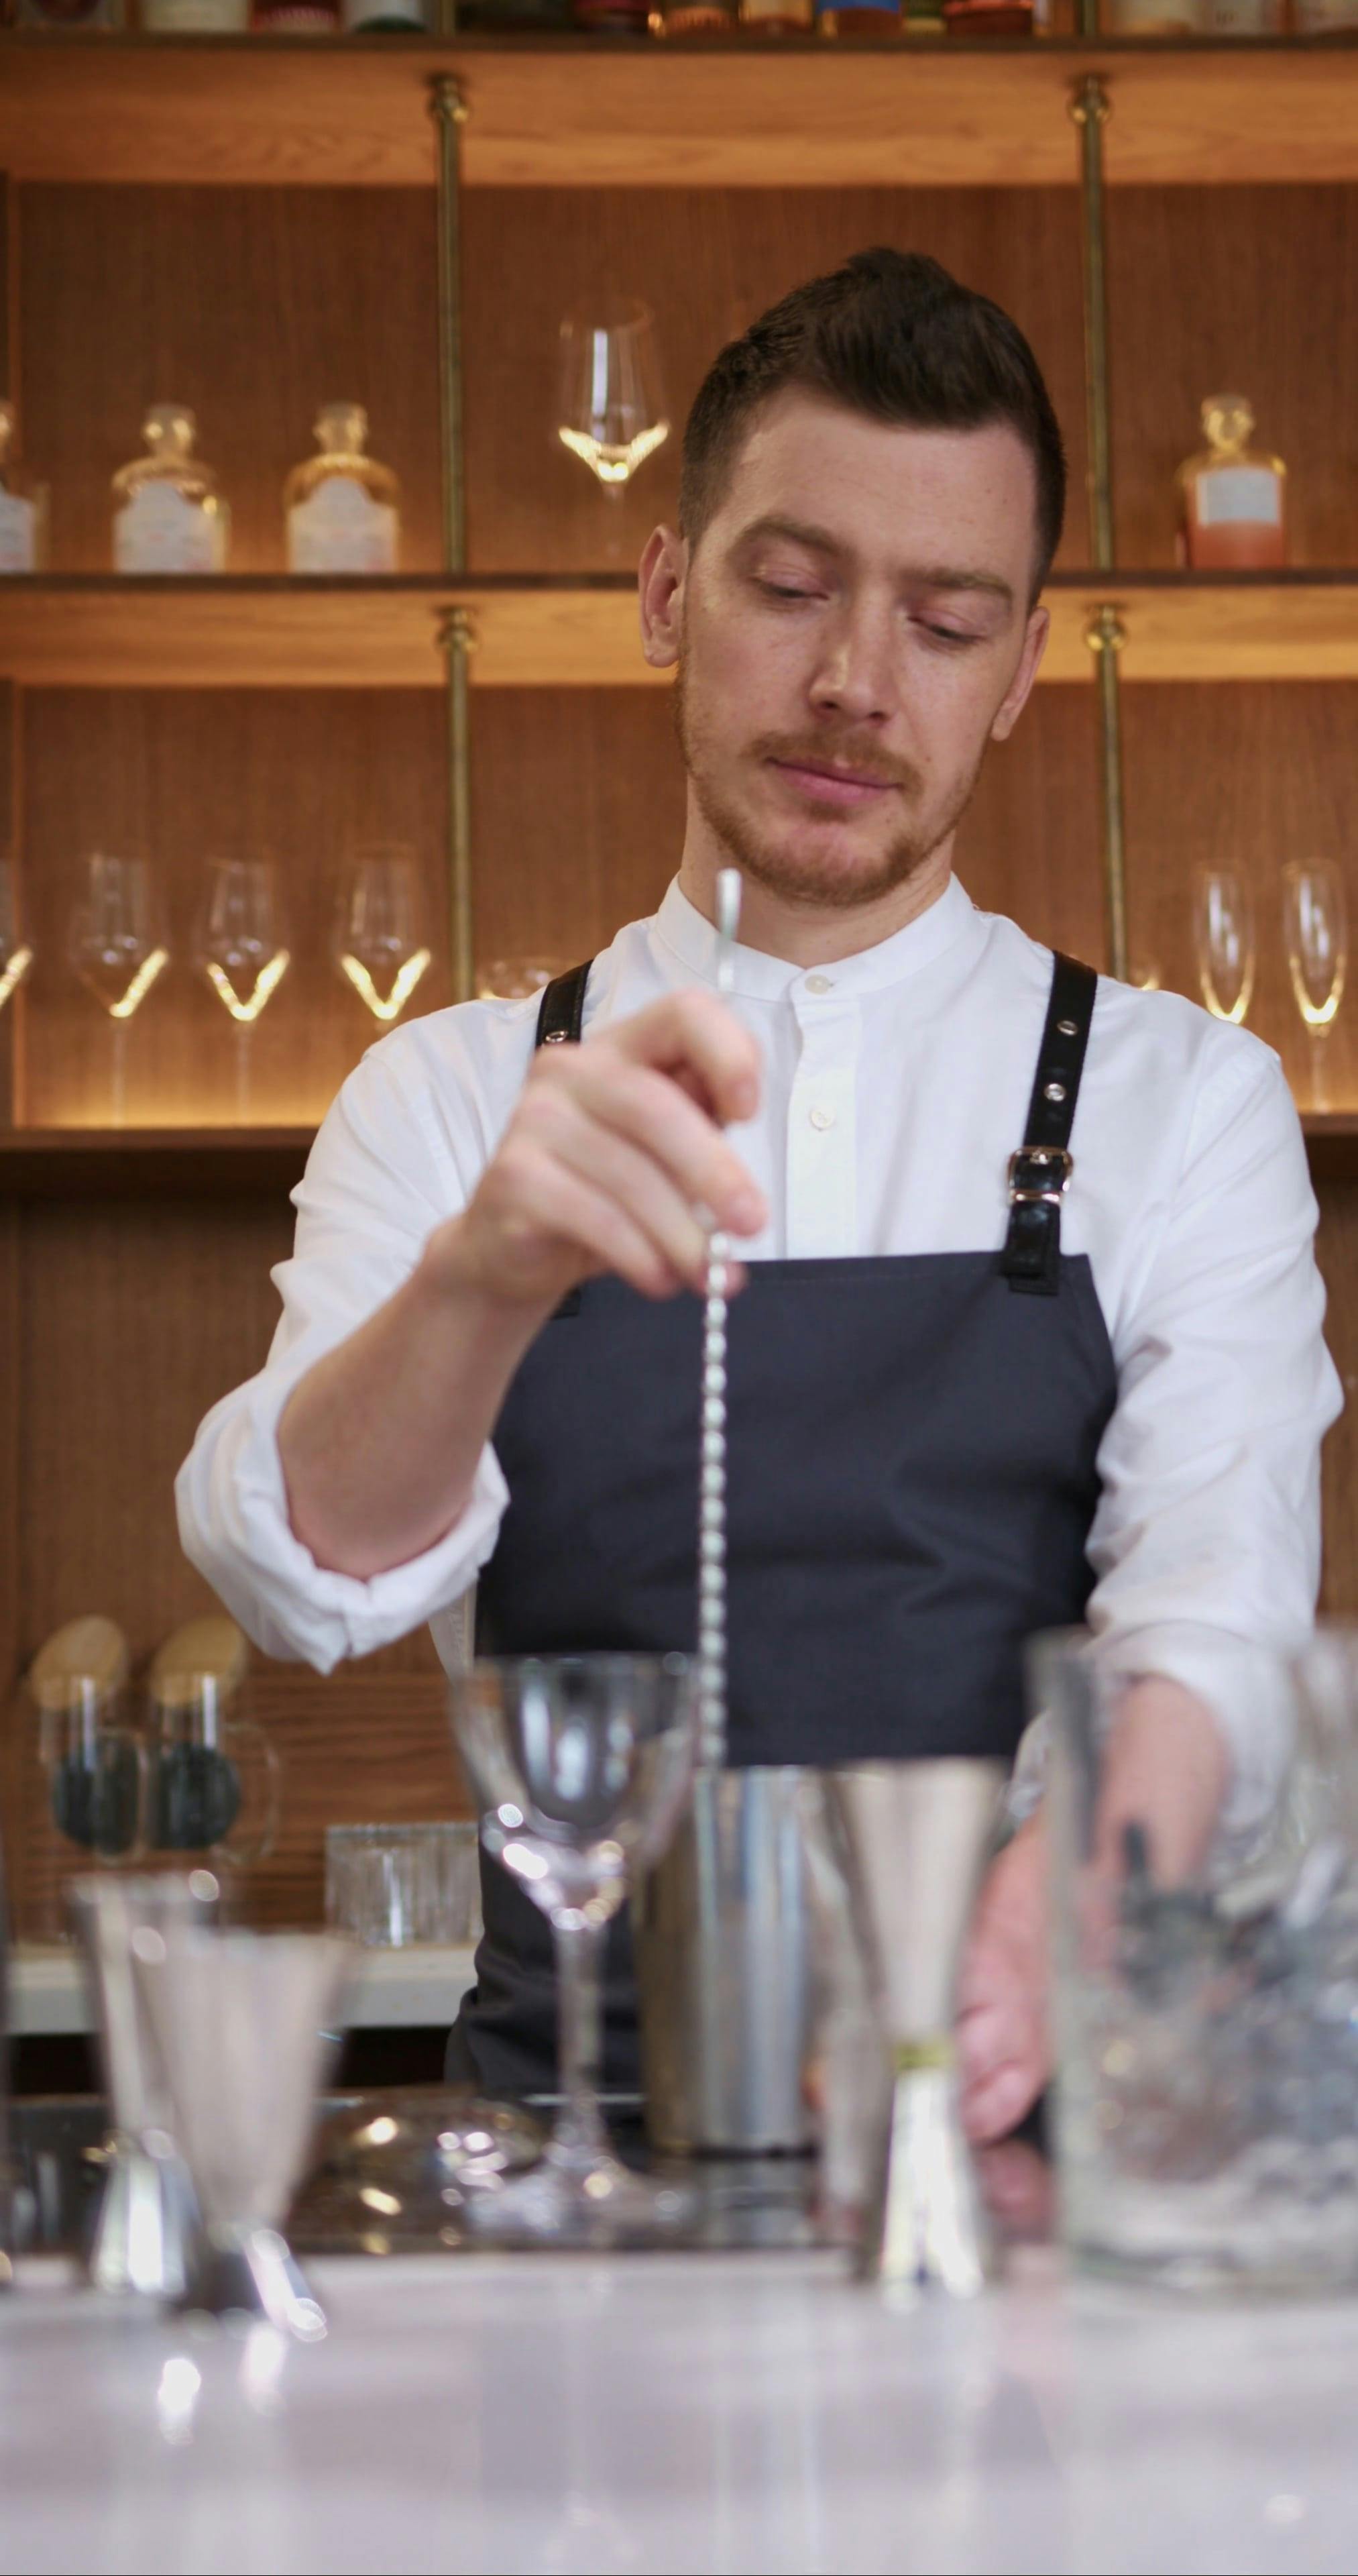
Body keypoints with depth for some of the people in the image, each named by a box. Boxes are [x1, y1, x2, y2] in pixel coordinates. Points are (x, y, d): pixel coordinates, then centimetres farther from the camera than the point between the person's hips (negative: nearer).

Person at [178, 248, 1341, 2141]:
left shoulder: (1182, 1101, 7)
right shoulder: (450, 1100, 10)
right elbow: (308, 1574, -8)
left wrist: (1077, 1907, -30)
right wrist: (484, 1272, -29)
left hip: (1025, 2126, 0)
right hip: (570, 2111, 1)